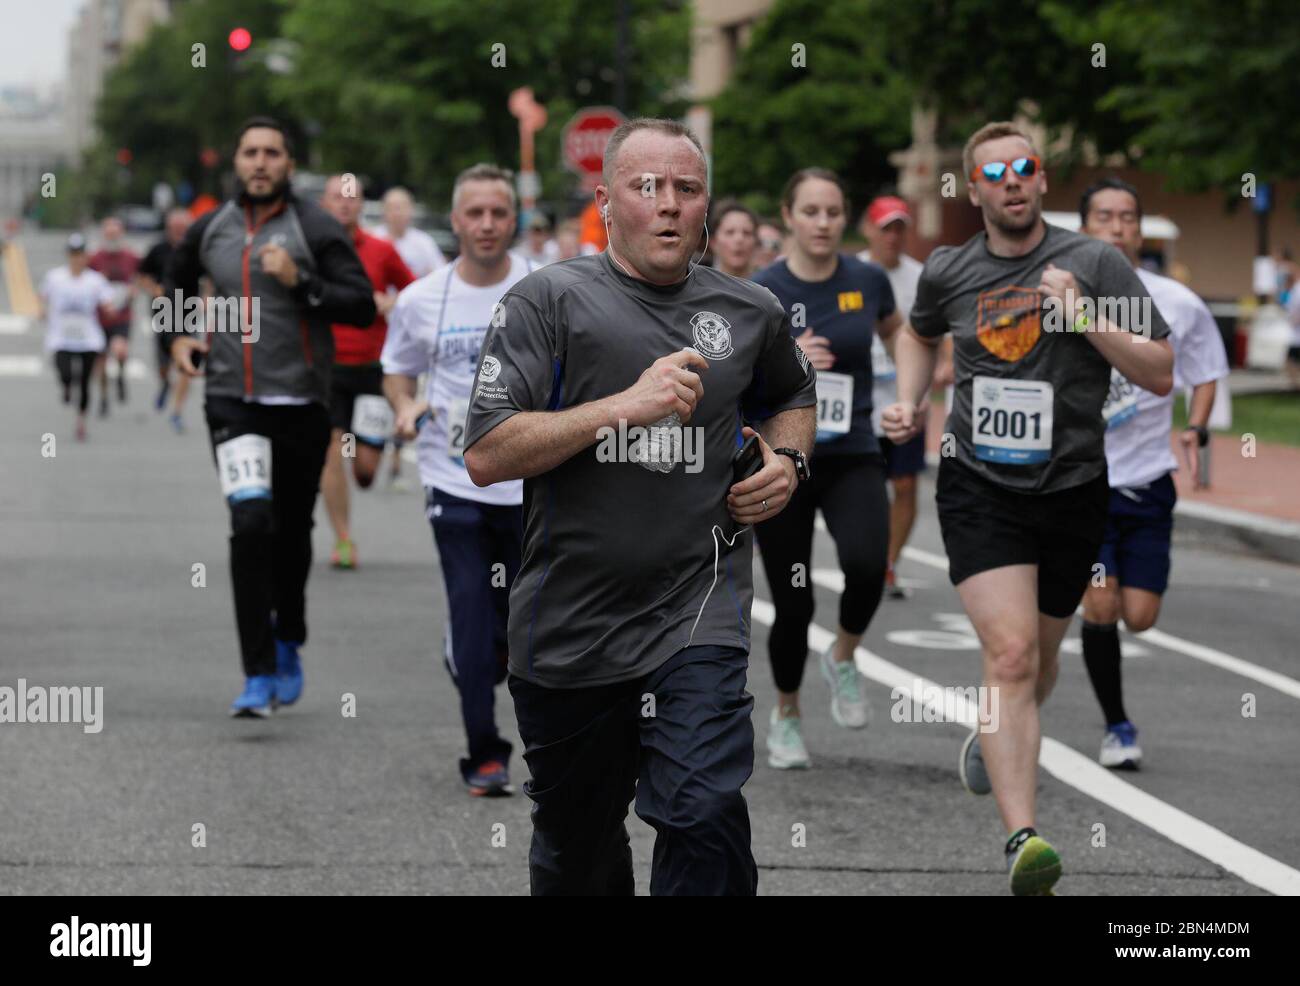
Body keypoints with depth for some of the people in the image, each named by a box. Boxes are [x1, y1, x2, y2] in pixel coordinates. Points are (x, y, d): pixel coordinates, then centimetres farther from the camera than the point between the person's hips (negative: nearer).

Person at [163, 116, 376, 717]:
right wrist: (177, 335, 13)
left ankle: (288, 644, 38)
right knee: (251, 525, -16)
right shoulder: (209, 231, 7)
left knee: (292, 531, 12)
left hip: (301, 401, -1)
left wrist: (300, 281, -19)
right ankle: (258, 676, -16)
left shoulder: (315, 229, -3)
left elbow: (362, 306, -9)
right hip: (232, 401, 1)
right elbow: (176, 285, 28)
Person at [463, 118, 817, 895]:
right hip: (568, 623, 0)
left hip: (696, 618, 1)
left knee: (705, 818, -19)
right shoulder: (549, 300, -3)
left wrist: (787, 461, 10)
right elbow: (486, 457, -13)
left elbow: (793, 396, 32)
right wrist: (624, 406, -19)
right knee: (576, 846, 14)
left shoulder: (750, 313, 9)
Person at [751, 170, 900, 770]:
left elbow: (894, 331, 23)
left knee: (866, 564, -27)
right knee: (793, 605, 1)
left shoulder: (867, 281, 0)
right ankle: (786, 715, 28)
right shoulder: (762, 291, -8)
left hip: (852, 457, 1)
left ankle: (843, 657, 4)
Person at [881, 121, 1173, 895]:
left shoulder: (1096, 263, -5)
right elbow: (920, 334, 27)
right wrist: (910, 402, 10)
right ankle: (1024, 840, -29)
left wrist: (1083, 315, -19)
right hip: (979, 488, -1)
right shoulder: (947, 273, 3)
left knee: (1039, 657, 19)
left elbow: (1161, 375, -8)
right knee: (1010, 653, -19)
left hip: (1072, 490, 1)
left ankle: (995, 742, 53)